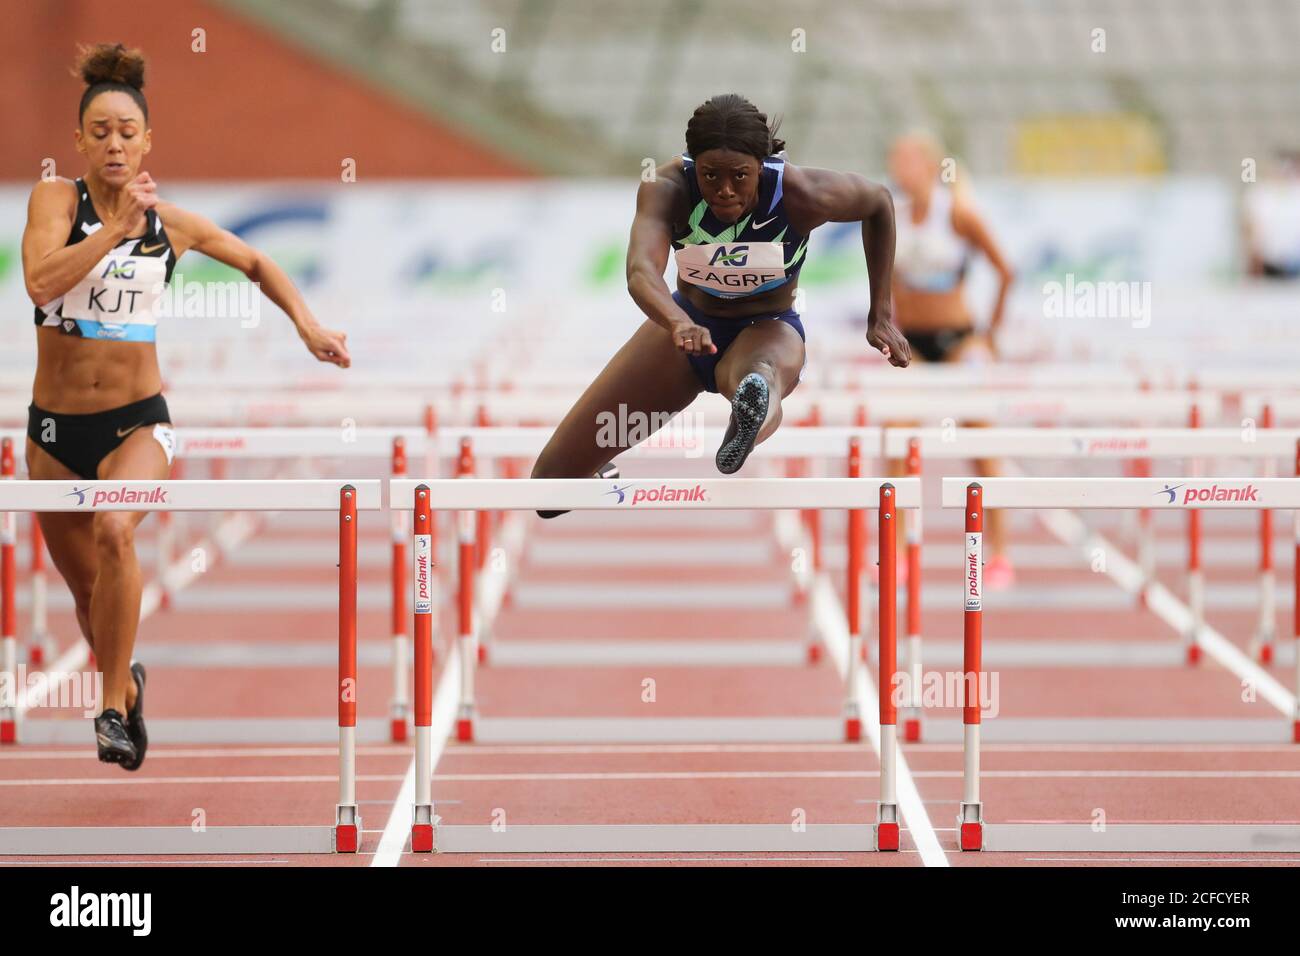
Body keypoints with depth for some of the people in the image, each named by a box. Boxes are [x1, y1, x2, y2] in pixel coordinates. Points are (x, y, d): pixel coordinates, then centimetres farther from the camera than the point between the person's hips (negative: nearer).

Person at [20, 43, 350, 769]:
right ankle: (126, 683, 45)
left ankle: (115, 707, -21)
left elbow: (256, 263, 18)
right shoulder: (58, 198, -6)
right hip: (56, 428, 1)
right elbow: (42, 280, -26)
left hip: (138, 423, -1)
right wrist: (117, 224, -25)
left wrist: (308, 326, 6)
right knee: (86, 587, 13)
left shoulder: (172, 223, -1)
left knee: (115, 530, -31)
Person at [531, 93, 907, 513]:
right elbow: (640, 270, -44)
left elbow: (879, 202, -4)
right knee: (554, 477, 1)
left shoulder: (801, 194, -25)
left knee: (760, 375, -45)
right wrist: (680, 324, -67)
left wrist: (880, 315, -2)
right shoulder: (667, 189, -27)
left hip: (767, 331, -2)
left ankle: (753, 416, -81)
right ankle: (608, 484, 37)